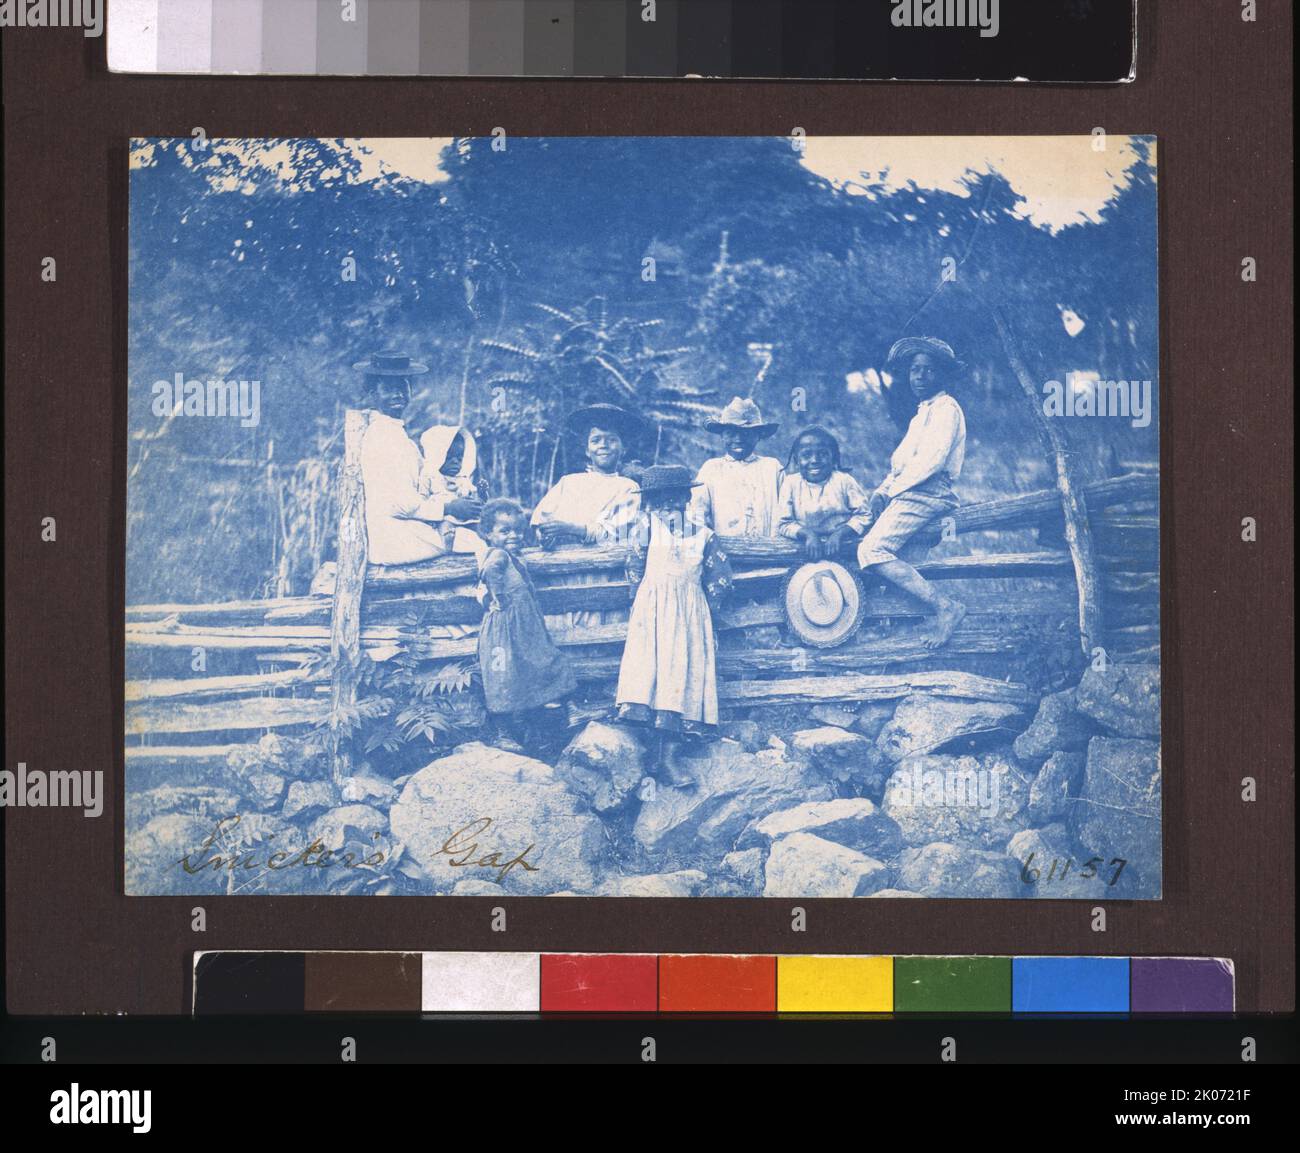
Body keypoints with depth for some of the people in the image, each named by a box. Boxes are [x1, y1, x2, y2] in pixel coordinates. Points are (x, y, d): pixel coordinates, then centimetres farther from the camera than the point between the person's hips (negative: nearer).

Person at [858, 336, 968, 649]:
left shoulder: (946, 408, -5)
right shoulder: (923, 412, 26)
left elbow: (932, 460, -16)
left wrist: (892, 491, -12)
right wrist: (882, 490, 7)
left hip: (925, 496, -11)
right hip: (908, 495, 11)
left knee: (872, 550, -24)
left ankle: (945, 606, -26)